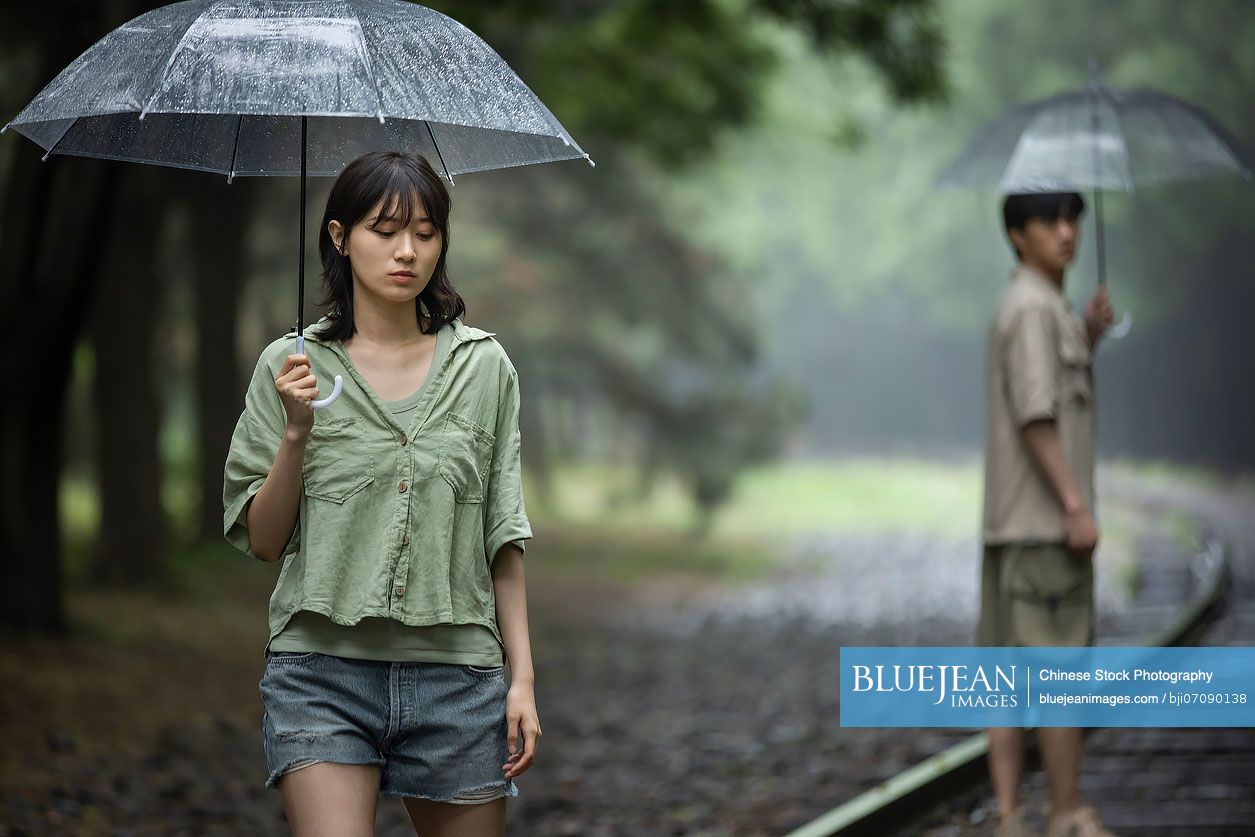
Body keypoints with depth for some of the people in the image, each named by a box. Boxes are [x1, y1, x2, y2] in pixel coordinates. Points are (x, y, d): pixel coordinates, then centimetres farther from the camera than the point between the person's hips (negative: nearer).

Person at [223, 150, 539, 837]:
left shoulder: (482, 365, 8)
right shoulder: (291, 364, 4)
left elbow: (502, 535, 9)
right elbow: (261, 541, 4)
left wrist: (522, 676, 3)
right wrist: (297, 433, -10)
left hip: (456, 673, 2)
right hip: (323, 668, -2)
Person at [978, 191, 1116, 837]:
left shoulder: (1047, 306, 19)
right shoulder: (1032, 307, -11)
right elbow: (1034, 414, -19)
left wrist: (1089, 335, 14)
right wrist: (1075, 503, -20)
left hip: (1010, 523, 10)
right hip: (1042, 521, -10)